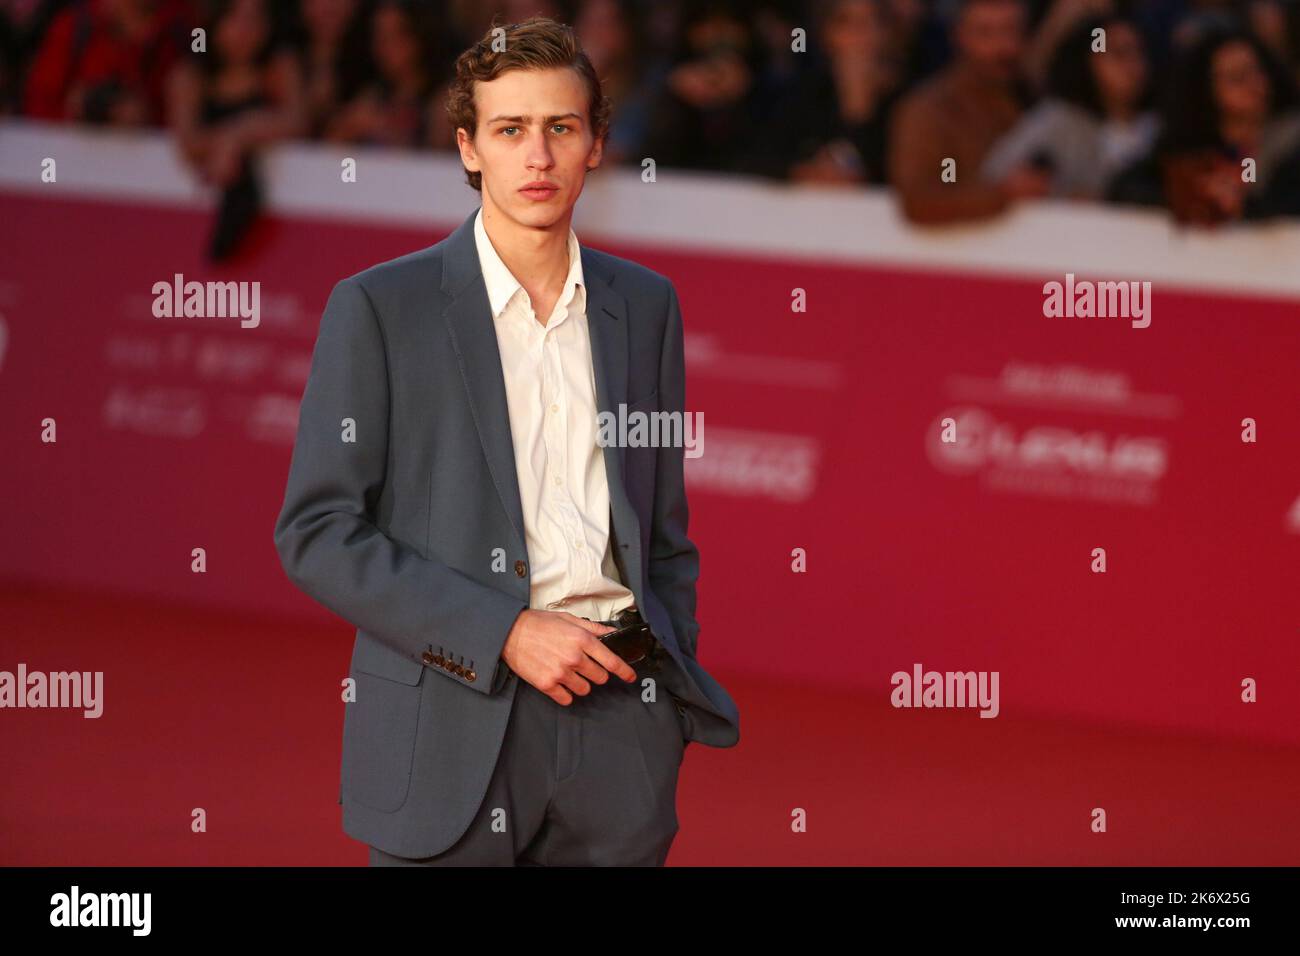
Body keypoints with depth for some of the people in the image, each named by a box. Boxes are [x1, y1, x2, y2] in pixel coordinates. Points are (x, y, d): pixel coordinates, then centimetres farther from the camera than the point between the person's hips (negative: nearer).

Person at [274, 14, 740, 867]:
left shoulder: (647, 305, 11)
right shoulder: (378, 308, -1)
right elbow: (317, 533, -6)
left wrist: (675, 701, 8)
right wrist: (508, 632, -13)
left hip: (618, 720, 3)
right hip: (452, 723, -3)